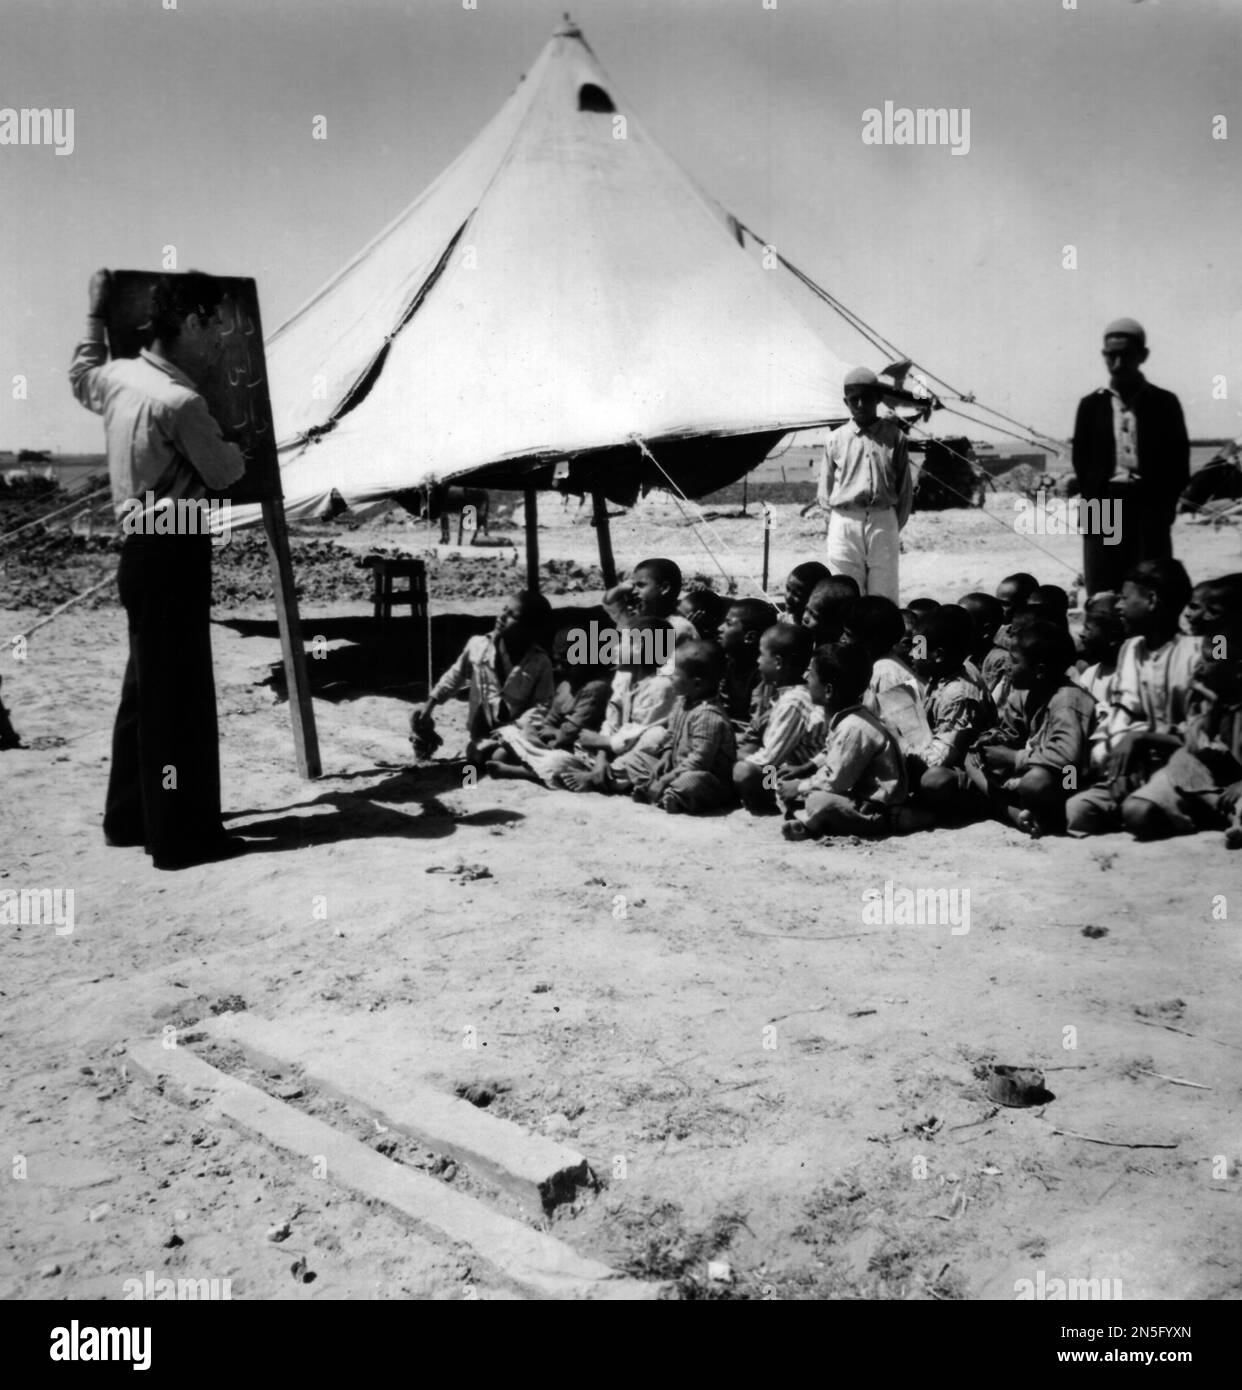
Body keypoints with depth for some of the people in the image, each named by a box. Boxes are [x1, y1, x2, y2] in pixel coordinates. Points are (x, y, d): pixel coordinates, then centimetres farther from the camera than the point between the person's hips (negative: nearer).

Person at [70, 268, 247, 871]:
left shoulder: (121, 376, 7)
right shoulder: (179, 401, -20)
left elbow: (81, 374, 31)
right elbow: (224, 474, -9)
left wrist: (96, 313, 41)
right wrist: (238, 445, 12)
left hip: (141, 548, 10)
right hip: (173, 554, -10)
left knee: (146, 686, 18)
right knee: (180, 693, -4)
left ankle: (129, 817, 29)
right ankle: (182, 835, 2)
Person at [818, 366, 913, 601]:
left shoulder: (894, 437, 6)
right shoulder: (836, 439, 7)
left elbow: (904, 487, 8)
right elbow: (825, 489, 10)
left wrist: (895, 526, 4)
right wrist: (838, 523, 3)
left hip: (884, 522, 0)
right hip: (845, 522, 0)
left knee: (885, 597, 2)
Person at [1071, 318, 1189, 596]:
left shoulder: (1164, 403, 7)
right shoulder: (1091, 405, 10)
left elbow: (1178, 459, 6)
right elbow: (1081, 459, 10)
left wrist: (1165, 505, -4)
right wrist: (1092, 500, -1)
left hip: (1150, 506, -1)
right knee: (1102, 596, -1)